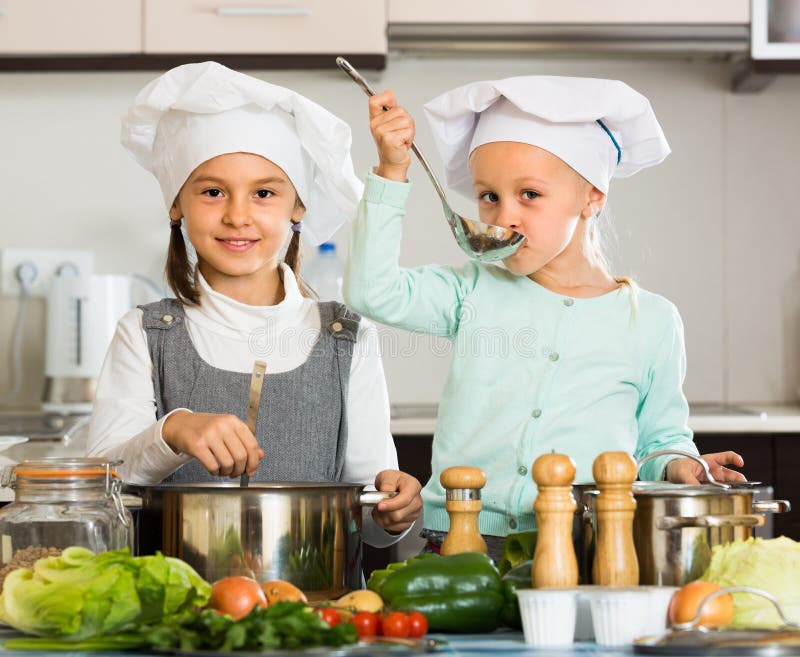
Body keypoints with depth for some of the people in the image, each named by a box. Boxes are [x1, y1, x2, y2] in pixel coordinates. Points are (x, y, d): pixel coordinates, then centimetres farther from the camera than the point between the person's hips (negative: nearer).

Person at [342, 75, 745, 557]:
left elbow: (659, 435, 19)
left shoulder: (652, 320, 11)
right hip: (460, 537, 1)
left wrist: (675, 465, -4)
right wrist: (392, 173, -1)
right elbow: (373, 291, 1)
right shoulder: (473, 292, 12)